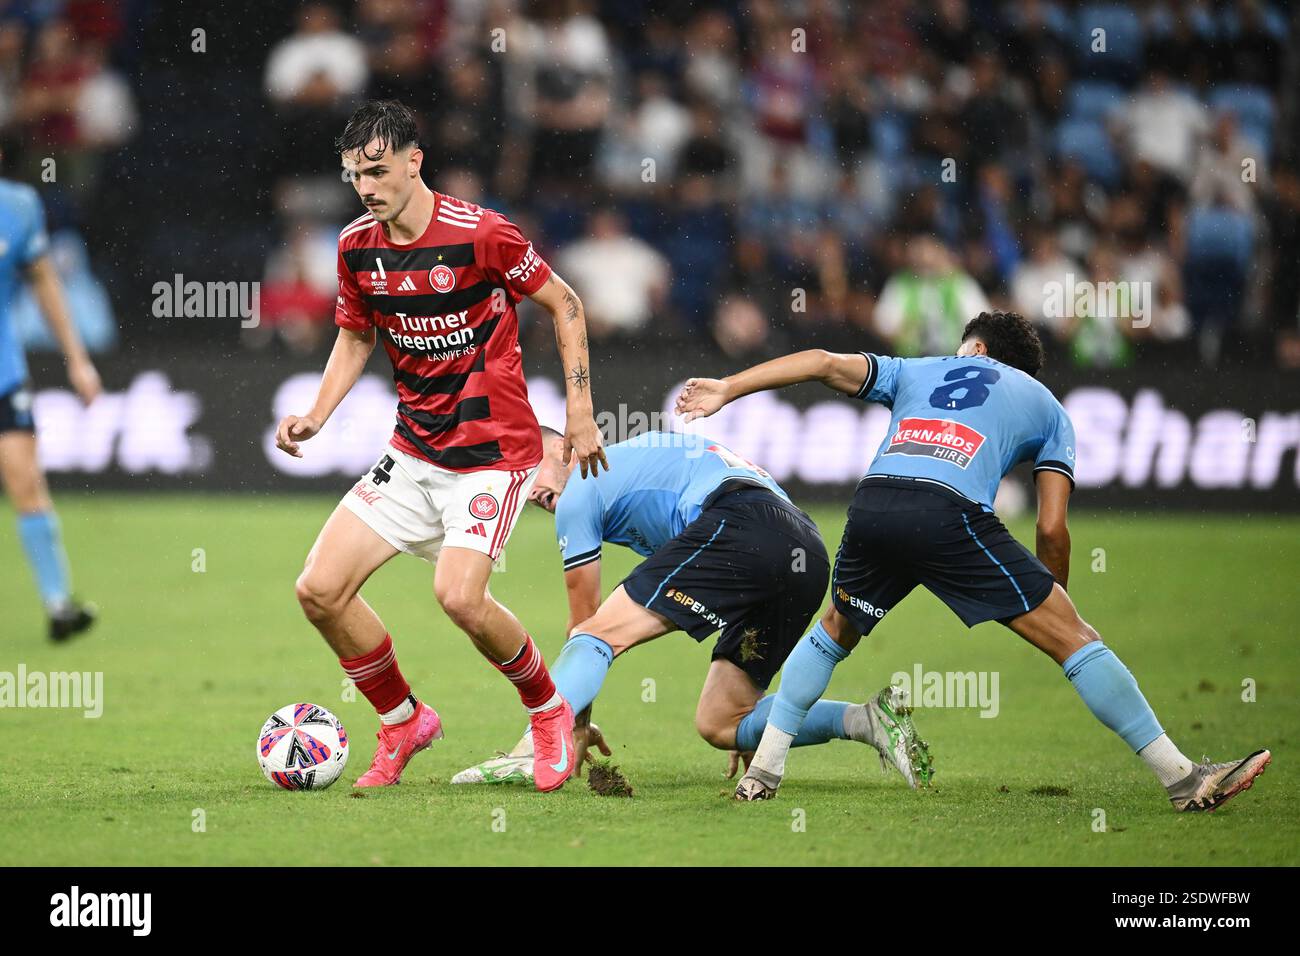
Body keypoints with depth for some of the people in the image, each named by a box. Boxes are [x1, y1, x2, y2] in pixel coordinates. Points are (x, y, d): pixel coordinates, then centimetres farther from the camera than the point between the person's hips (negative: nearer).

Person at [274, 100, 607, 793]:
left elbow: (565, 304, -4)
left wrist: (580, 411, -5)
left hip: (495, 450, -6)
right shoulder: (357, 247, 1)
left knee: (459, 596, -25)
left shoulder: (480, 233, -16)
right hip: (413, 450, 6)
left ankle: (550, 711, 3)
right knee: (320, 590, -5)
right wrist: (315, 417, 2)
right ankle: (403, 722, 16)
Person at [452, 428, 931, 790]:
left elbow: (582, 624, 18)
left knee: (597, 633, -5)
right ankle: (868, 719, -3)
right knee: (717, 724, 10)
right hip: (810, 557, 8)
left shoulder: (580, 491, 14)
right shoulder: (647, 454, 39)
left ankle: (531, 752, -24)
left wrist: (579, 725, 29)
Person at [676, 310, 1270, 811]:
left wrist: (726, 389, 19)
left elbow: (825, 363, 20)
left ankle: (763, 771, 28)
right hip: (950, 513, -3)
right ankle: (1182, 778, 0)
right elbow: (1051, 529, 17)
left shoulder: (916, 370, 34)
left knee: (835, 631, 31)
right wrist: (1056, 600, 32)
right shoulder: (1047, 408, 28)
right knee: (1073, 638, 3)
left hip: (872, 505, 3)